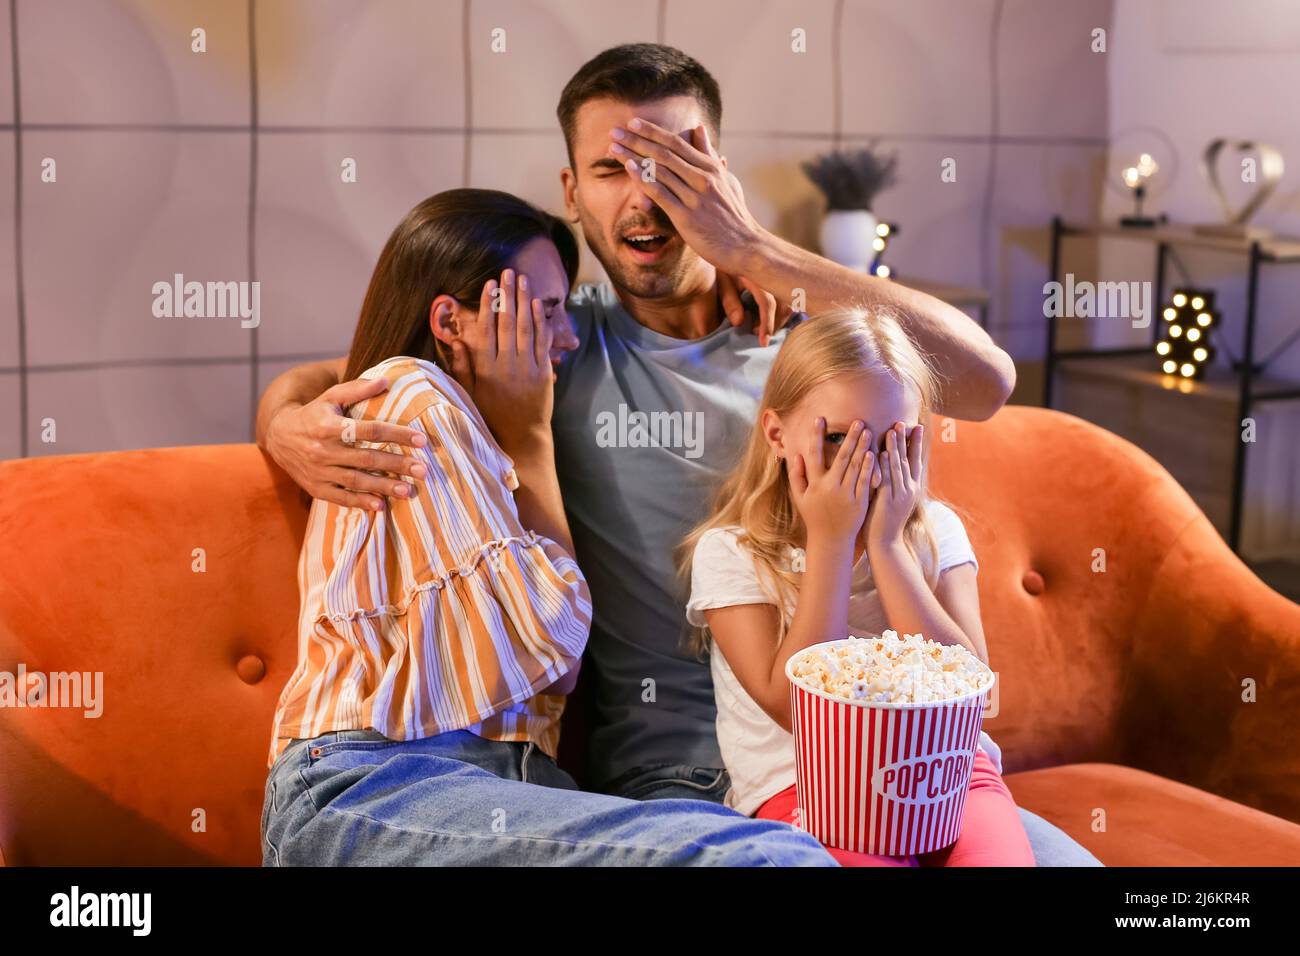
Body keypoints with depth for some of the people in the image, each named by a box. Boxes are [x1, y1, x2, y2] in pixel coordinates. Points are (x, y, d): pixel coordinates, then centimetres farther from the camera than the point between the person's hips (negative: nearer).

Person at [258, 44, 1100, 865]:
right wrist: (290, 426, -17)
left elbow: (986, 382, -15)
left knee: (1066, 857, -14)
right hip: (672, 766, -2)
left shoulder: (808, 328, 4)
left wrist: (752, 249, -16)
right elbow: (320, 380, 9)